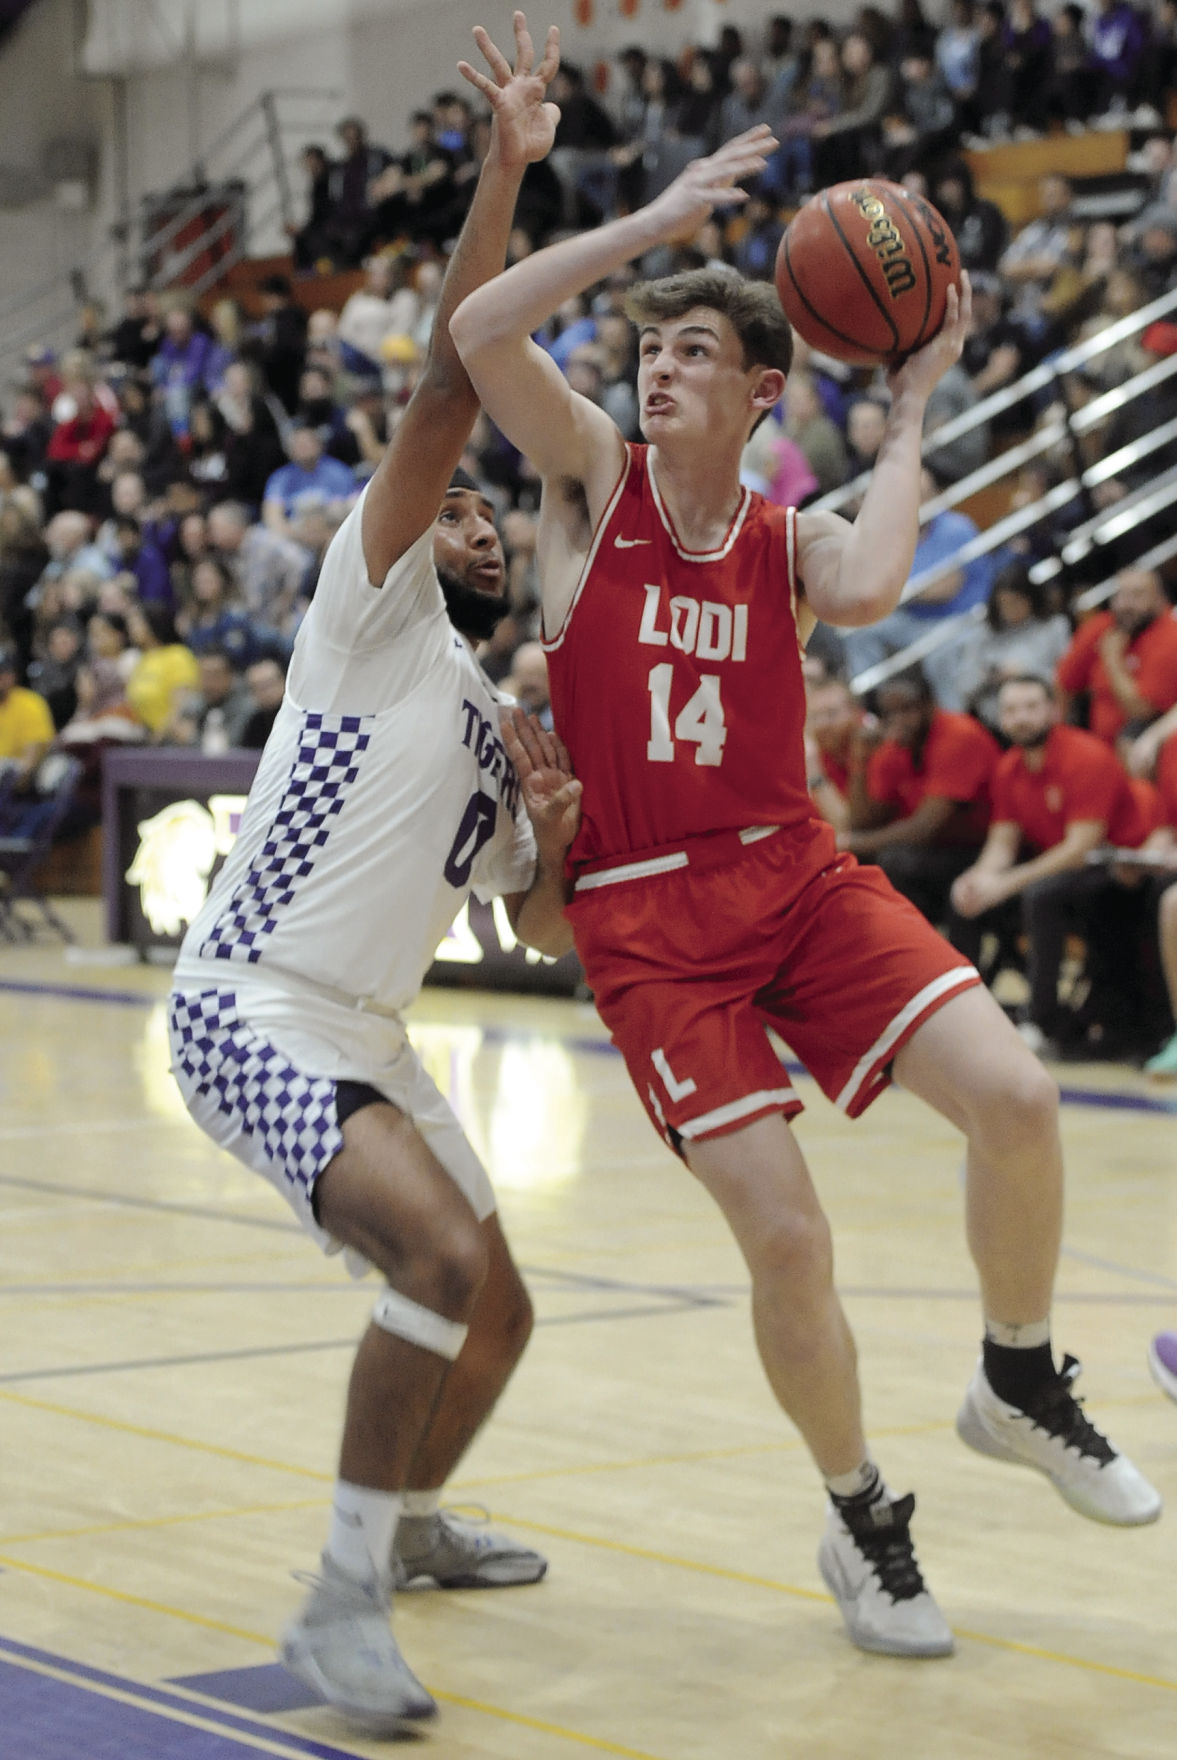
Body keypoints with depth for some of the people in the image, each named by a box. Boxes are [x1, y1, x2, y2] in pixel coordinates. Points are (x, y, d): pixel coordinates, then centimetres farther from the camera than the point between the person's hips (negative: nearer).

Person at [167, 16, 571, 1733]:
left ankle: (412, 1522, 43)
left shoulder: (499, 733, 19)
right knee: (445, 1258, -27)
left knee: (494, 1307, 17)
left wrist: (554, 834, 1)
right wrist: (508, 166, -17)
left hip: (365, 1037, 9)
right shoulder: (370, 611, -2)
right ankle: (342, 1600, -19)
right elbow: (449, 389, -13)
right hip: (252, 1010, -9)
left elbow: (550, 934, 21)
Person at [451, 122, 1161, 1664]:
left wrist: (910, 411, -6)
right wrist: (655, 220, -13)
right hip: (646, 918, -3)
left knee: (1015, 1099, -16)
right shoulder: (595, 473, 4)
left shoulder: (790, 542, 8)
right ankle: (863, 1523, 14)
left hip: (797, 873, 3)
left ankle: (1021, 1386, 11)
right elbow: (480, 331, -13)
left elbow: (870, 588, -18)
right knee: (785, 1234, -11)